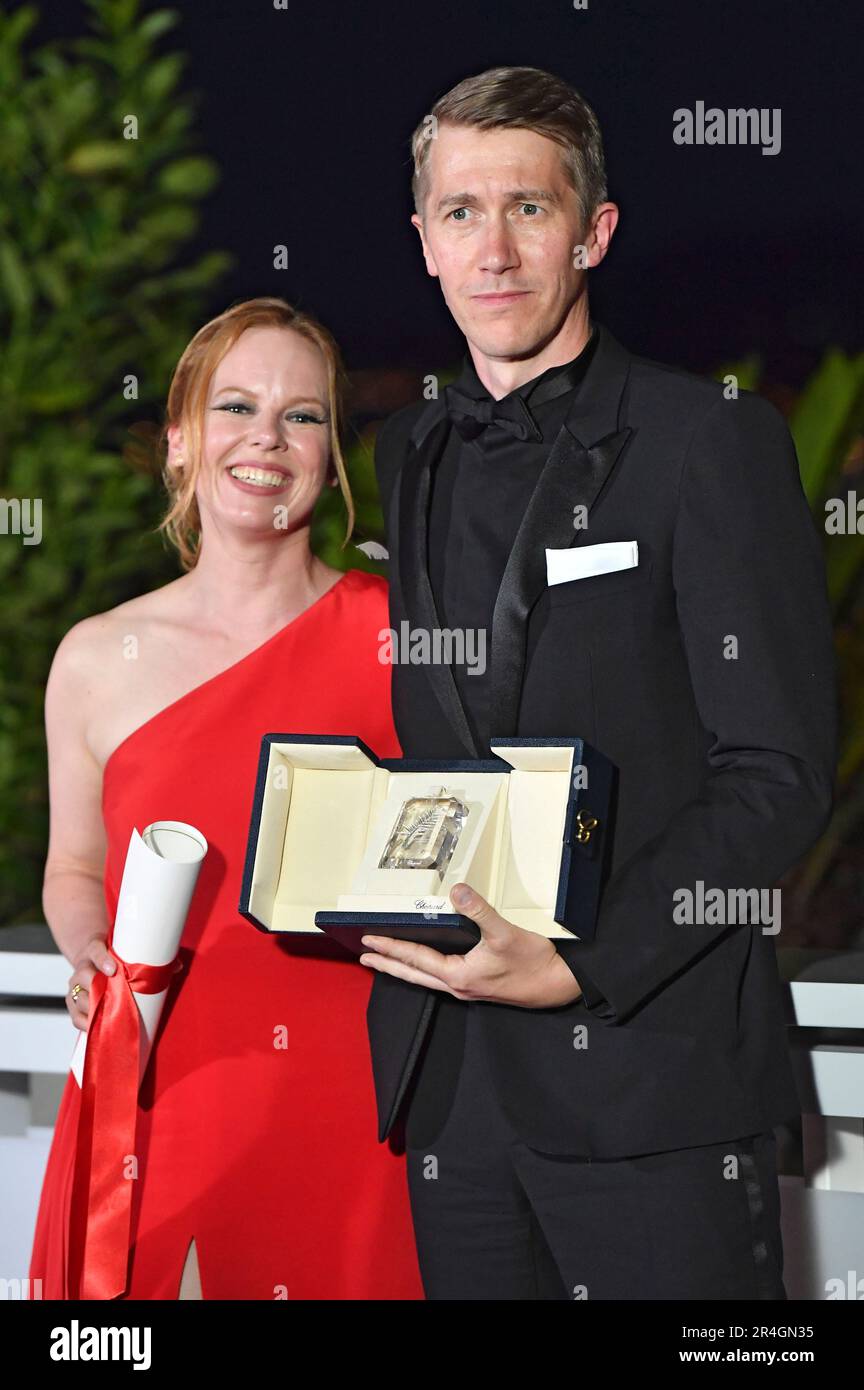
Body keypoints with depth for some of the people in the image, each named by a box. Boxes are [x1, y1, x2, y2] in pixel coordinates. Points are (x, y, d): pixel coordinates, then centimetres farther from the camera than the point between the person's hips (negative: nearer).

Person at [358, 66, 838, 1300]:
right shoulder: (406, 455, 16)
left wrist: (583, 967, -17)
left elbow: (778, 773, -8)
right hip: (445, 1071, 5)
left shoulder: (715, 441, -3)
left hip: (650, 1056, -5)